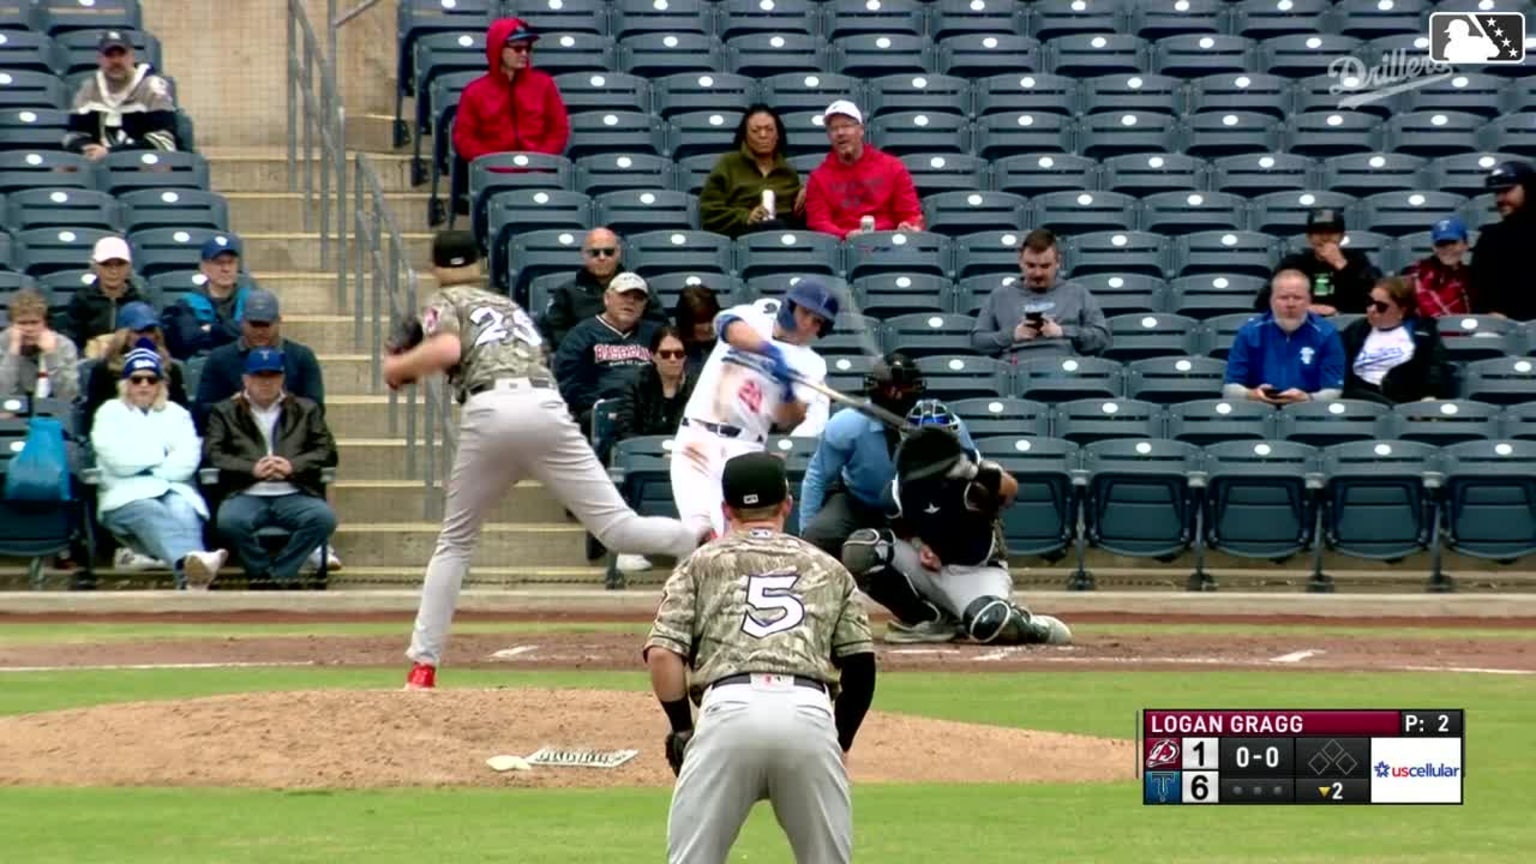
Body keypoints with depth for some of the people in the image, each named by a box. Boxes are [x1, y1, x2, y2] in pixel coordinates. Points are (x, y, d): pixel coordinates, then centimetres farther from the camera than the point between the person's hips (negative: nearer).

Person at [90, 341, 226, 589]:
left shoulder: (176, 414, 24)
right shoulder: (110, 413, 18)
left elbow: (186, 462, 6)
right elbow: (117, 460, 0)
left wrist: (144, 465, 0)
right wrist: (163, 455, 8)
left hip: (174, 491, 3)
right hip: (127, 496, -3)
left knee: (184, 513, -36)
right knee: (152, 514, -39)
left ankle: (193, 579, -68)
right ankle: (192, 561, -73)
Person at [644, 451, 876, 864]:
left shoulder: (702, 563, 20)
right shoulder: (827, 567, 25)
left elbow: (662, 654, 7)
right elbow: (860, 664, 16)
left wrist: (682, 728, 18)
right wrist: (840, 742, 26)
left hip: (728, 710, -1)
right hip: (810, 713, 1)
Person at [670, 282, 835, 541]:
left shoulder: (810, 366, 5)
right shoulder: (755, 320, 4)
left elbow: (789, 422, -6)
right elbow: (728, 325, -21)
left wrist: (790, 392, -27)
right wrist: (771, 349, -37)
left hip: (745, 451, 1)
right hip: (698, 437, -1)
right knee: (699, 529, -16)